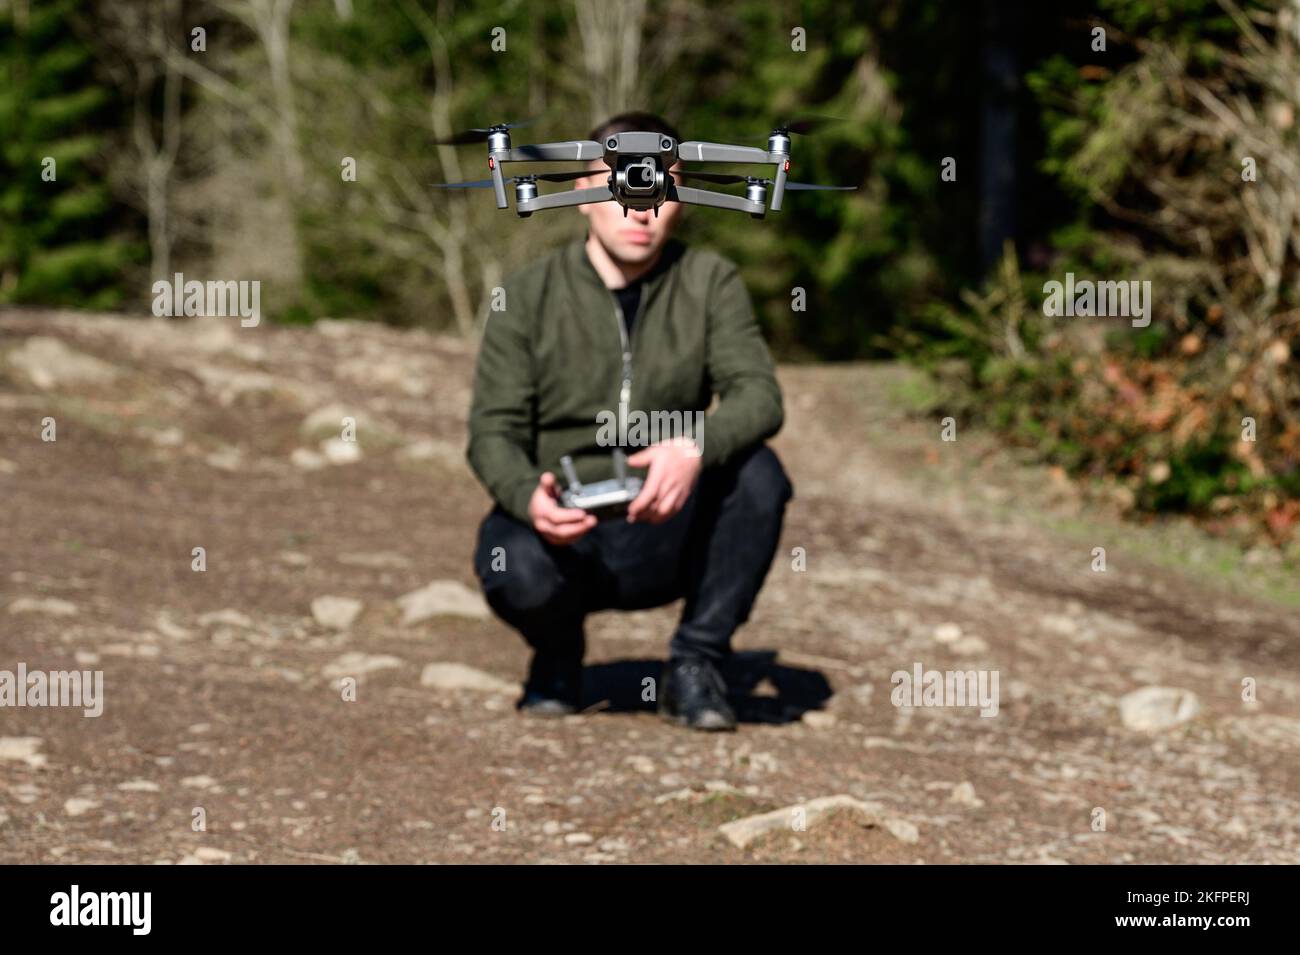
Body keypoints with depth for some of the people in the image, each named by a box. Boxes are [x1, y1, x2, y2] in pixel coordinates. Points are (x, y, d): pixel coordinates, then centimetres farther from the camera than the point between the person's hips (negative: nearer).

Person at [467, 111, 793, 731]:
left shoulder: (709, 284, 1)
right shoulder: (528, 297, -1)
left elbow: (758, 396, -14)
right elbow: (492, 431, -6)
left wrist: (695, 446, -37)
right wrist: (529, 496, -30)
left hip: (666, 536, 1)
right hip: (561, 529, -1)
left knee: (757, 472, -28)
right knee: (513, 571, -35)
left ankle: (695, 666, -9)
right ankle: (557, 650, 4)